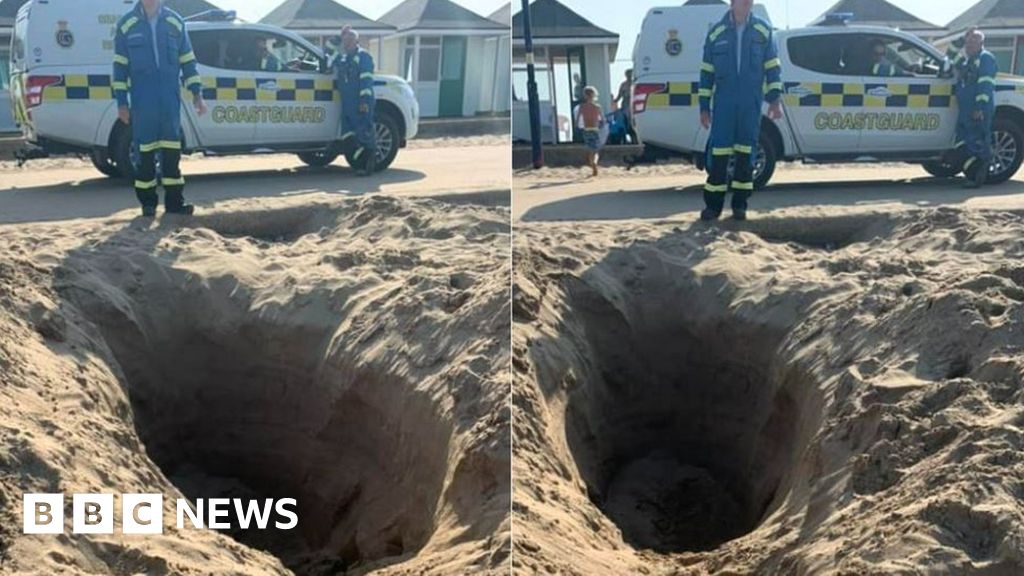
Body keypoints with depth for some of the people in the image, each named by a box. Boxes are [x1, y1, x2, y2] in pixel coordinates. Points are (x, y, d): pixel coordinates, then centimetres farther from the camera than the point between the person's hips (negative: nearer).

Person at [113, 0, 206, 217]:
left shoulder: (175, 22, 8)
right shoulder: (126, 24, 3)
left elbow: (188, 60, 11)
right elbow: (119, 65, 4)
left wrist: (196, 93, 5)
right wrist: (121, 102, -1)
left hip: (170, 97, 2)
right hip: (141, 99, -2)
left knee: (172, 149, 3)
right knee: (146, 151, 0)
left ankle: (174, 200, 8)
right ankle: (148, 201, 8)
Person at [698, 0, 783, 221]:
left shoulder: (763, 31, 6)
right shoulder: (716, 33, 5)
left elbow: (773, 68, 7)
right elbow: (707, 72, 8)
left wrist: (775, 99, -1)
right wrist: (704, 107, 5)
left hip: (751, 104, 0)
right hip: (723, 102, 0)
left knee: (745, 152, 3)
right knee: (718, 152, -4)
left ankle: (740, 203, 10)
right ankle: (713, 204, 3)